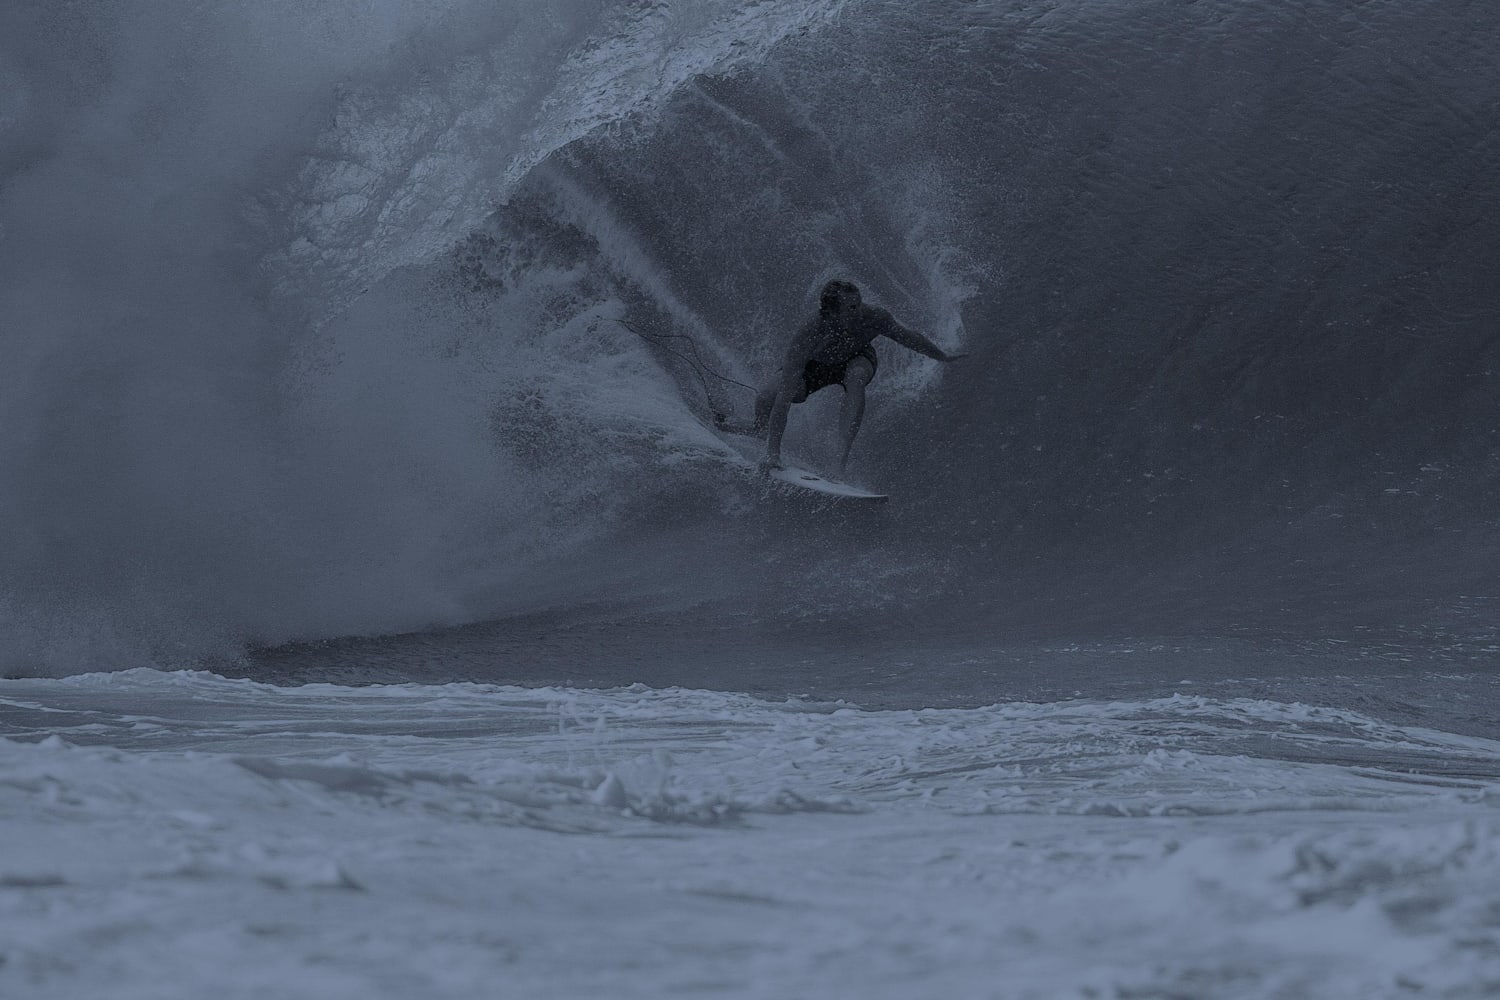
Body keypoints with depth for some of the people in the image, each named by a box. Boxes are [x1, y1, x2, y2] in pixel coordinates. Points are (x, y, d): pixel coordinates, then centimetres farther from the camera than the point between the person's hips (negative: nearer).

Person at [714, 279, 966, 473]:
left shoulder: (872, 318, -36)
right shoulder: (809, 336, -42)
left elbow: (907, 337, -14)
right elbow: (785, 395, -44)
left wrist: (944, 357, 0)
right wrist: (773, 453, -48)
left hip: (856, 358, 1)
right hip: (815, 365, -1)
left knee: (856, 377, -36)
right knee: (765, 400, -20)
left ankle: (844, 455, -30)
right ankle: (760, 427, 18)